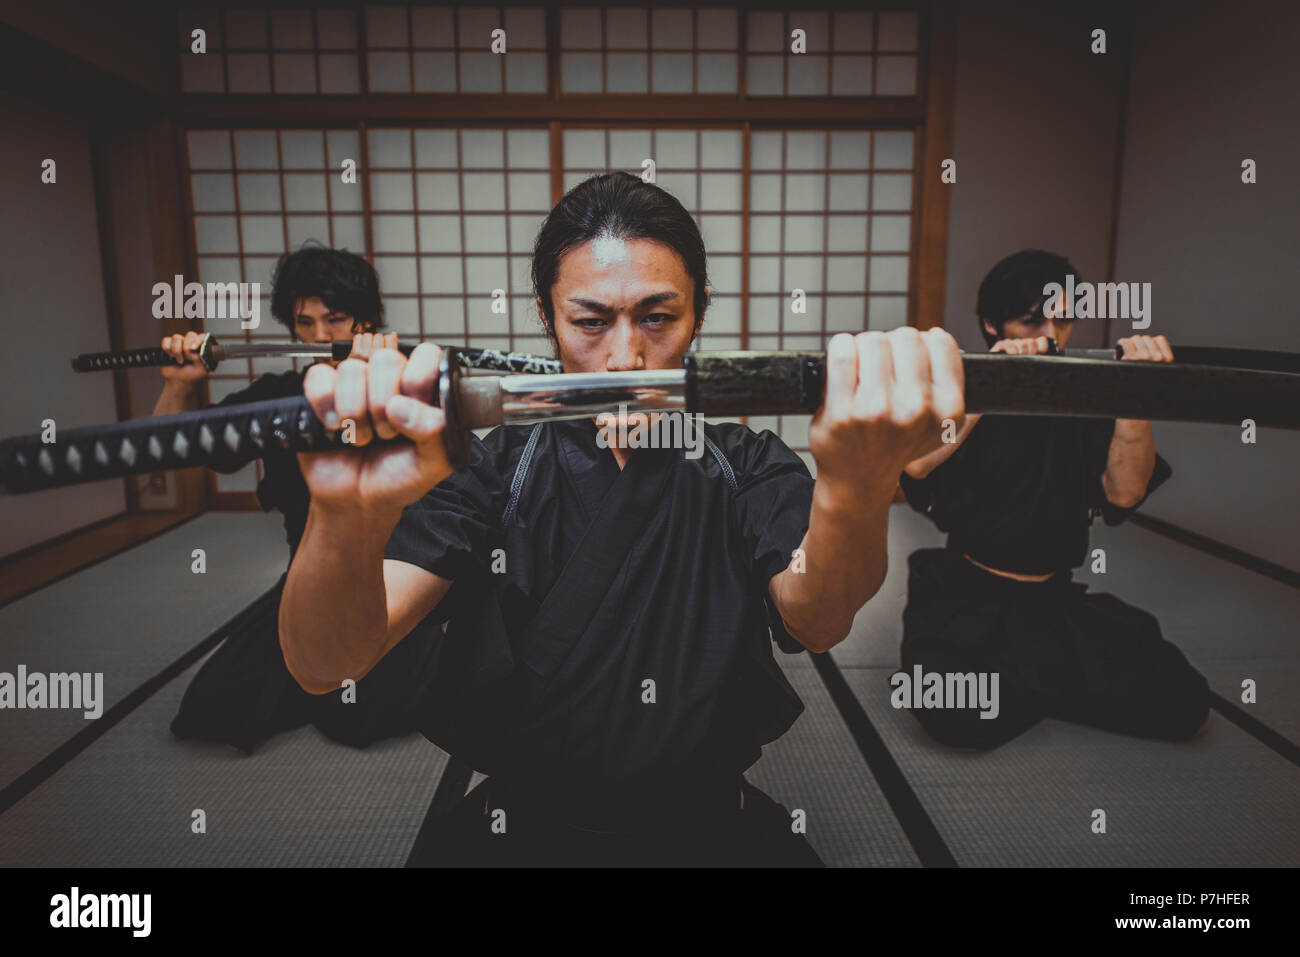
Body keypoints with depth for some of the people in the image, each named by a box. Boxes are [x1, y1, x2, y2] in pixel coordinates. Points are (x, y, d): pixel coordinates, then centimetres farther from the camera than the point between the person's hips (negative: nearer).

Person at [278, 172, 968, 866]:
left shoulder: (749, 467, -2)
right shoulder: (490, 471, -5)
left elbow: (814, 623, -21)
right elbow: (323, 666, -16)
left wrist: (856, 487, -42)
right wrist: (346, 519, -38)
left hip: (712, 826, 1)